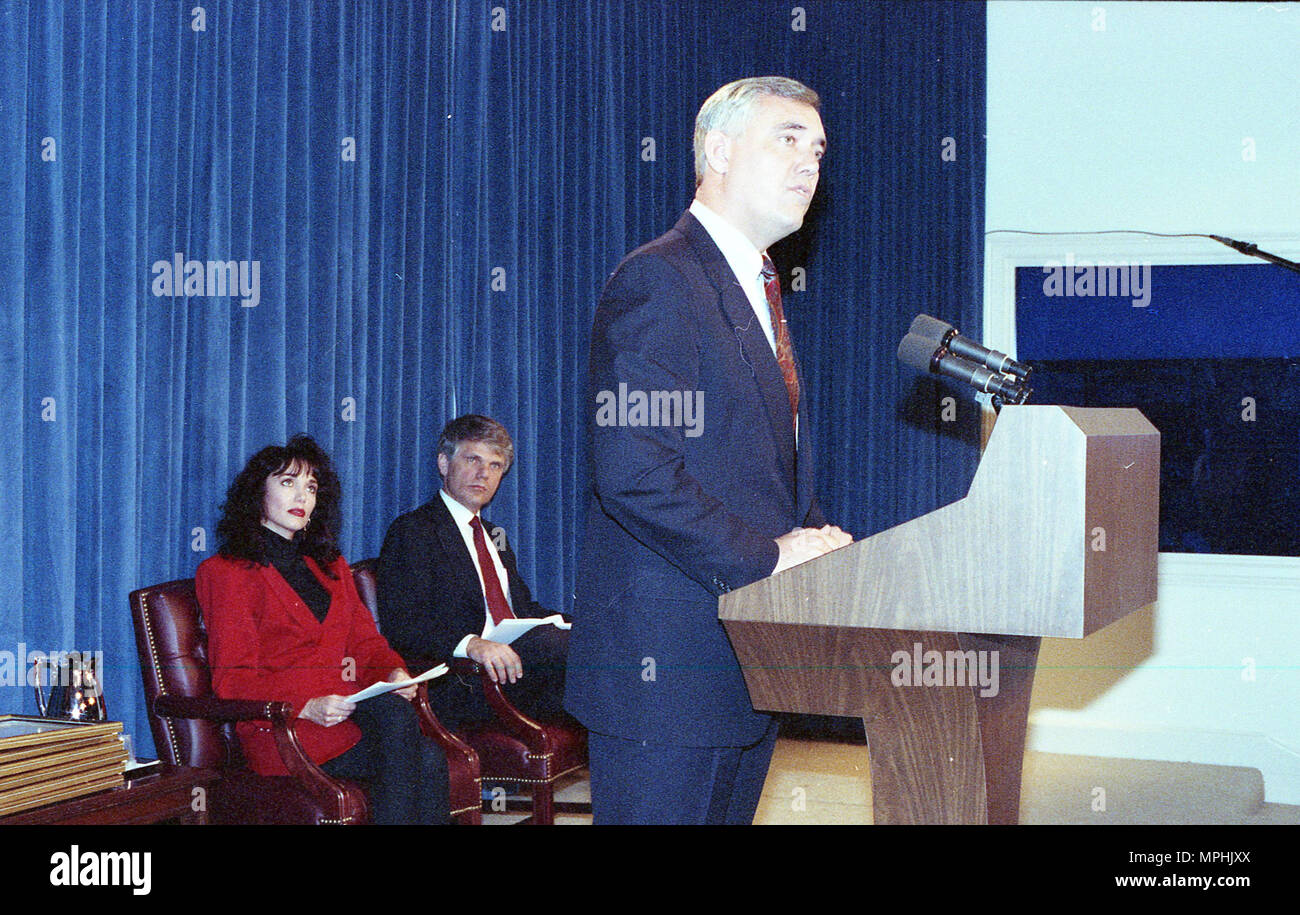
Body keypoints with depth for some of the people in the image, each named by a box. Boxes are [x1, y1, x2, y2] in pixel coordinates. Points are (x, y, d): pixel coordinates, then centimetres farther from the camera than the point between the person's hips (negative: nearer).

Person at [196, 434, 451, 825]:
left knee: (429, 759, -29)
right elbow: (233, 682, -3)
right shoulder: (226, 572, 6)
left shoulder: (331, 567, 27)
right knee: (396, 716, -34)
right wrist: (306, 707, -20)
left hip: (346, 710, 5)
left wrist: (394, 673, -4)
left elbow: (365, 641, 21)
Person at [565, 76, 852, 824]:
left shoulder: (758, 291, 19)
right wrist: (767, 558, -20)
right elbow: (634, 473, -24)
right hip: (666, 668, -9)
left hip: (752, 666, 9)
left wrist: (816, 540, 3)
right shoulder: (658, 280, -13)